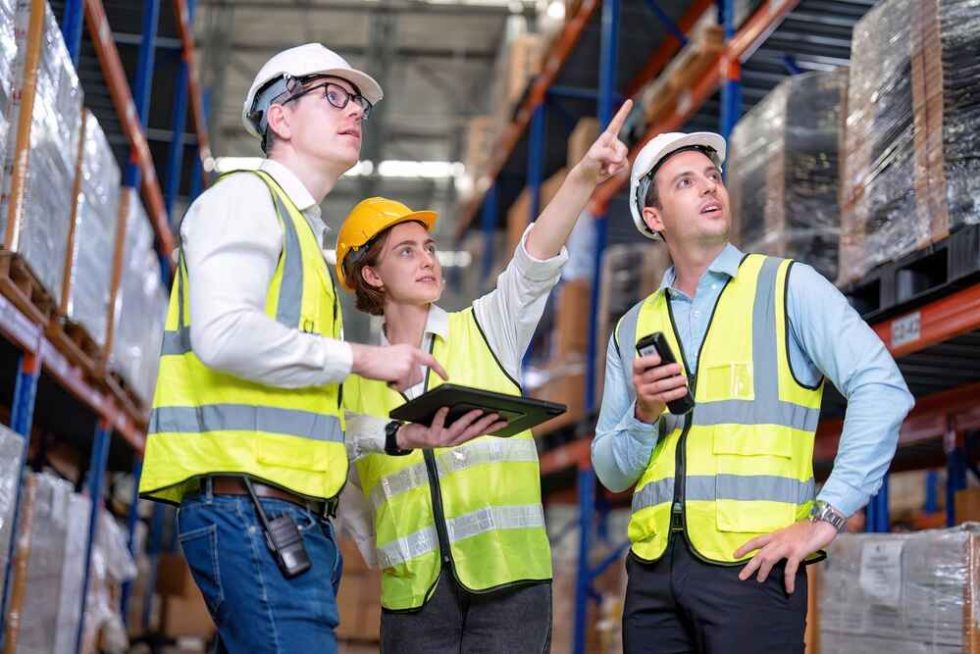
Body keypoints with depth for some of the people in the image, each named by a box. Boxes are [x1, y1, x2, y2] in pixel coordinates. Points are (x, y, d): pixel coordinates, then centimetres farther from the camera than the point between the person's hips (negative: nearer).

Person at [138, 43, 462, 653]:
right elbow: (223, 335, -19)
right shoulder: (246, 197, 0)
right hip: (250, 506, -9)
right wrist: (362, 359, -10)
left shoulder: (304, 227, 26)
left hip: (293, 516, 9)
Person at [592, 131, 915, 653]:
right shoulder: (633, 328, 13)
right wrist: (644, 414, -7)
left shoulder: (789, 287, 2)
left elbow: (882, 388, -9)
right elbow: (610, 472, 13)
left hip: (752, 563, -4)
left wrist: (828, 515, -14)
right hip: (653, 568, 4)